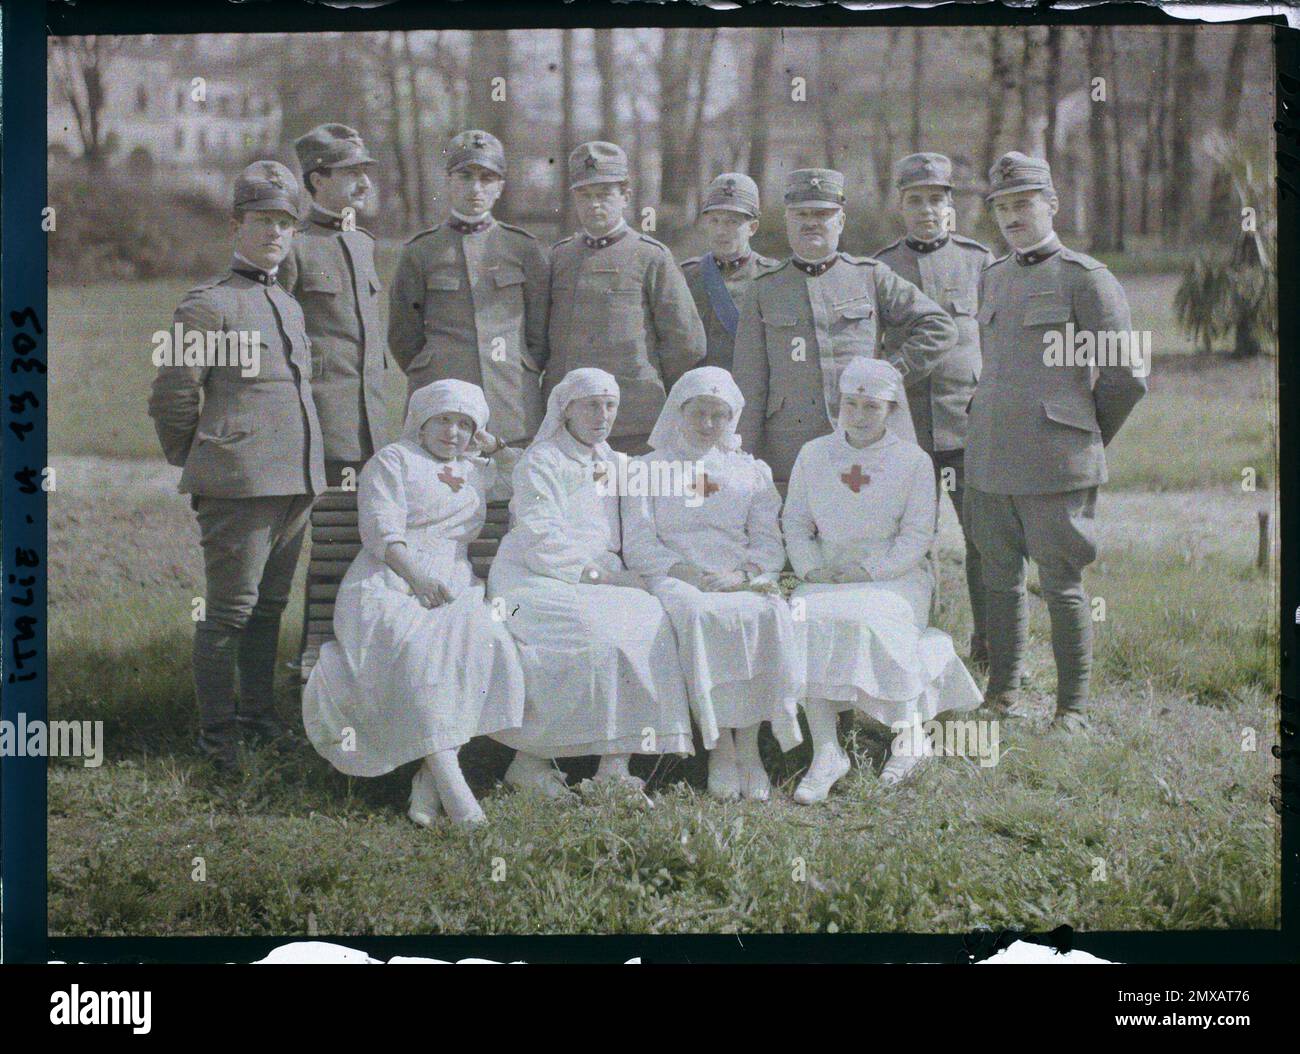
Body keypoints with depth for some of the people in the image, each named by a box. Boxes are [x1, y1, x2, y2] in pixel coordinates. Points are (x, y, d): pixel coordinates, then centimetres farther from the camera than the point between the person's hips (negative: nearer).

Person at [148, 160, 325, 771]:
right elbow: (170, 400, -6)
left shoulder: (289, 306, 18)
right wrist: (201, 473, 3)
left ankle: (258, 715, 25)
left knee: (268, 607, 15)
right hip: (239, 486, -7)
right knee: (228, 611, -4)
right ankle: (218, 736, 3)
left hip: (294, 486, 8)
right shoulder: (209, 304, -6)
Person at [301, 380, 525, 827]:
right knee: (415, 651, -36)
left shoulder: (473, 470, 30)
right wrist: (416, 574, -20)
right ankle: (448, 780, -45)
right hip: (389, 586, -4)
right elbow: (381, 530, -3)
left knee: (483, 646, -30)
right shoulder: (392, 461, 11)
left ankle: (428, 783, -36)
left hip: (453, 589, 4)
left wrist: (492, 446, 28)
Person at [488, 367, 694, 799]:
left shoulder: (616, 464, 22)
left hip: (598, 585, 6)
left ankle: (615, 765, -27)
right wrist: (601, 574, -17)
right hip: (536, 583, -6)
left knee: (650, 622, -24)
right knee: (594, 635, -34)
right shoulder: (541, 462, 0)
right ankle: (529, 760, -21)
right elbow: (540, 543, -11)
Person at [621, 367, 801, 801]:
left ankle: (749, 745, -32)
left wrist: (742, 574, -9)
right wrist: (681, 571, -12)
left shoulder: (752, 472, 24)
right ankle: (719, 749, -36)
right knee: (695, 612, -38)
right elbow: (637, 544, 6)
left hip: (740, 581, 2)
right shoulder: (648, 469, 19)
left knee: (770, 612, -34)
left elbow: (769, 544, 13)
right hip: (675, 579, -2)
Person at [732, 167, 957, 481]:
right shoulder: (765, 291, 9)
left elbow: (939, 327, 7)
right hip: (789, 452, 0)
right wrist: (744, 463, -1)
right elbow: (749, 386, 5)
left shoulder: (870, 276, 9)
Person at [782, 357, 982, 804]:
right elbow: (794, 523, 14)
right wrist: (812, 567, -5)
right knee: (805, 618, -30)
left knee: (871, 621, -35)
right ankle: (825, 753, -32)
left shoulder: (913, 461, 5)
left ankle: (909, 735, -16)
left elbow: (917, 535, -1)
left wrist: (869, 570, -14)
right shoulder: (813, 456, 13)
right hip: (828, 575, 3)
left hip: (894, 574, -3)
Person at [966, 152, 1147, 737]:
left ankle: (1074, 709, 8)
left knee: (1062, 583, -1)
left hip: (1055, 463, -6)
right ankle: (1002, 693, 23)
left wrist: (1085, 440, 5)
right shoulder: (992, 278, 15)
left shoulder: (1086, 279, -5)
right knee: (999, 578, 11)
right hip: (989, 458, 6)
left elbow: (1126, 374, -4)